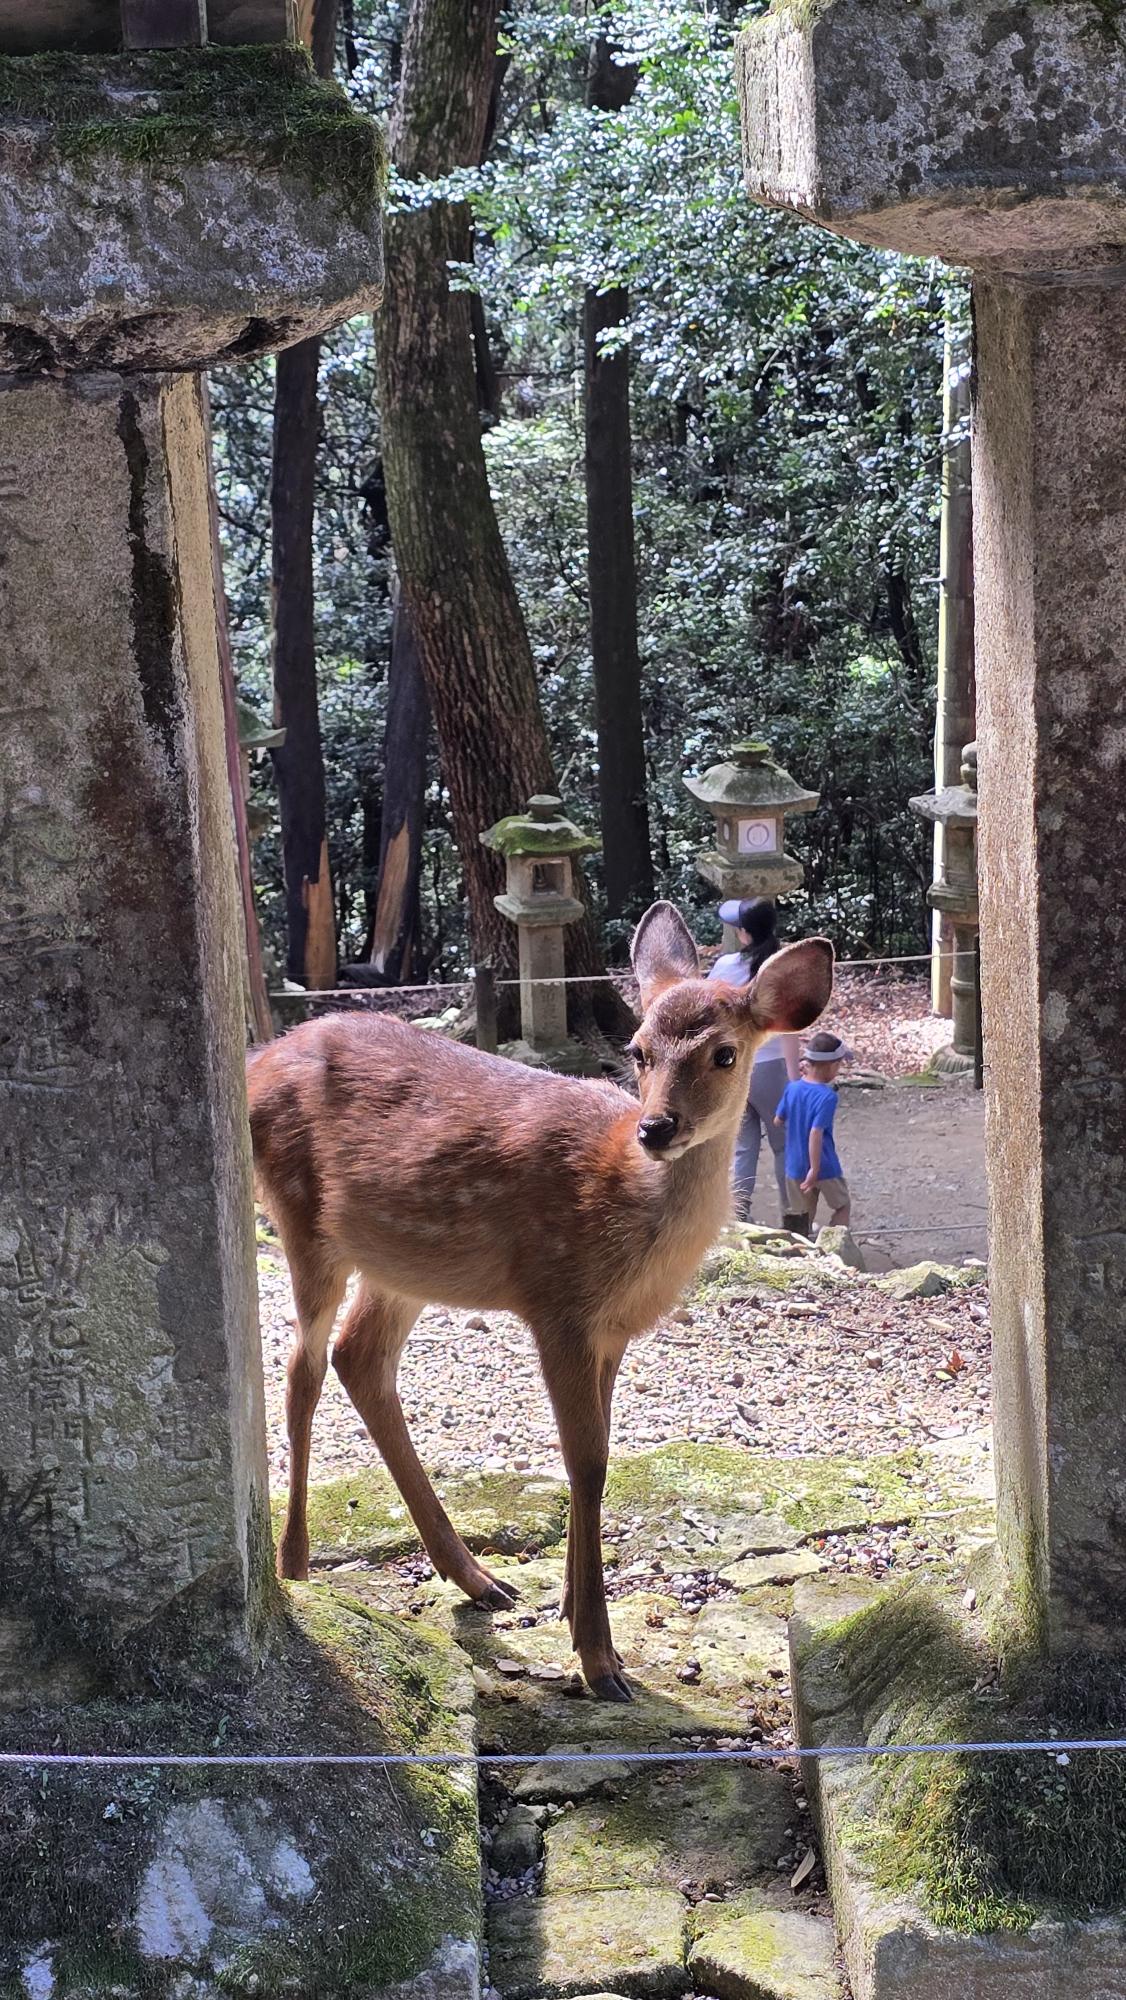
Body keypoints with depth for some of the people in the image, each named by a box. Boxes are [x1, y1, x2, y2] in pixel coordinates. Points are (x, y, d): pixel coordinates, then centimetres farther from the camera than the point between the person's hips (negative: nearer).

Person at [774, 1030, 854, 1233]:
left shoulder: (792, 1089, -3)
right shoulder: (826, 1096, -22)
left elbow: (779, 1120, 8)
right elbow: (816, 1133, -27)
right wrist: (814, 1169, -25)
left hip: (795, 1167, 5)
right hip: (824, 1168, -5)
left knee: (803, 1216, 16)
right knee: (841, 1206, 17)